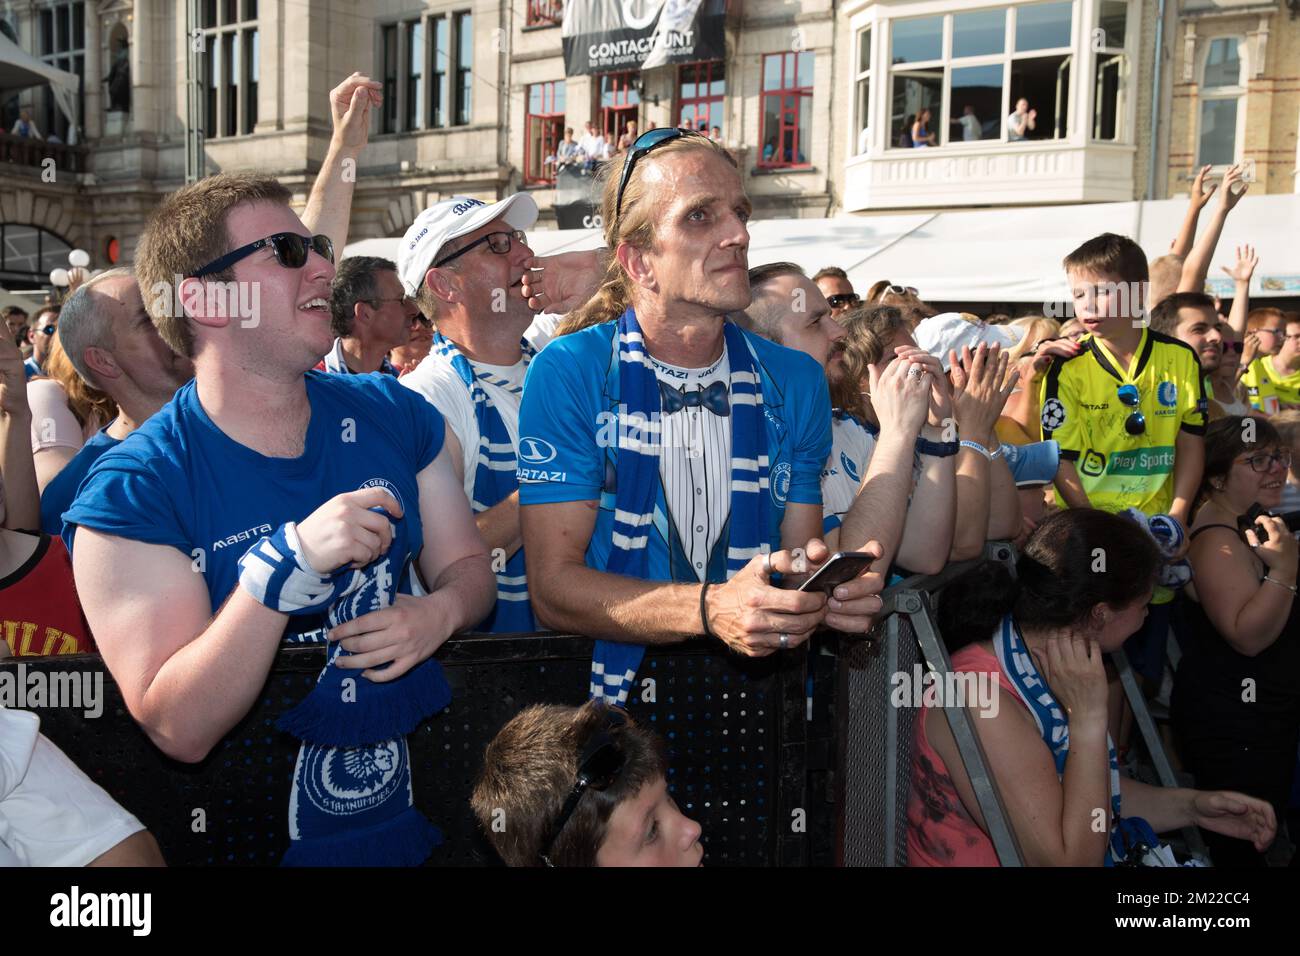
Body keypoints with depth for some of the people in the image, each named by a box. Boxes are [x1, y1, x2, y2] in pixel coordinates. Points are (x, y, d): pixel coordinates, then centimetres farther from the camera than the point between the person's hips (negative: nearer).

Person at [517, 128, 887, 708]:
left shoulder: (796, 383, 9)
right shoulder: (569, 373, -4)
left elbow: (800, 566, 11)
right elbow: (553, 585, -8)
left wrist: (833, 592, -13)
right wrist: (709, 610, -23)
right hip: (616, 693, -3)